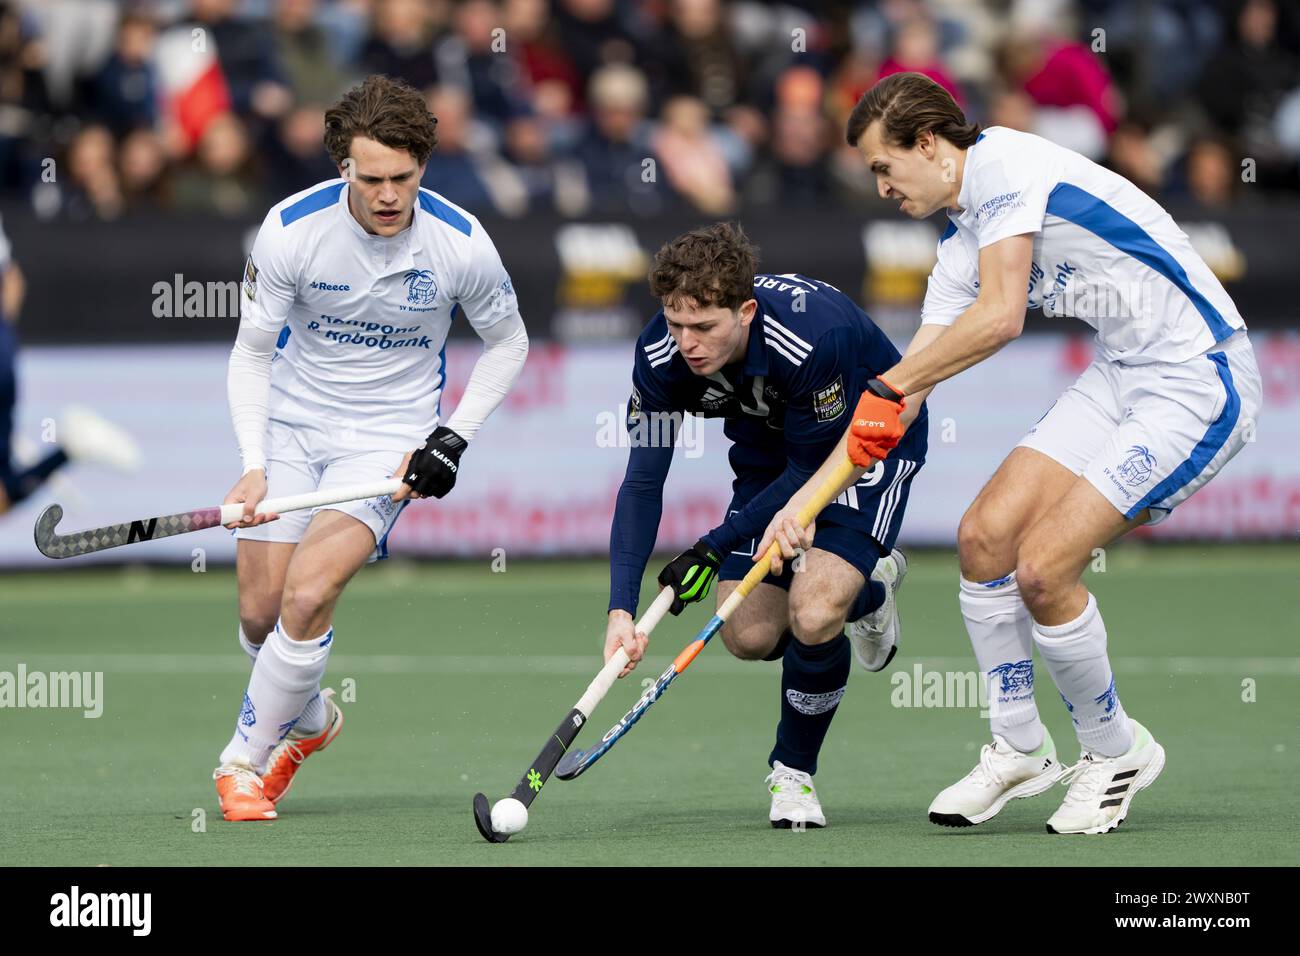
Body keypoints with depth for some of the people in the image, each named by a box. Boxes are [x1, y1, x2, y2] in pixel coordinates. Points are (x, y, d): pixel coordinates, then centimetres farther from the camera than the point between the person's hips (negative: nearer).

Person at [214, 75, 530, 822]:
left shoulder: (460, 243, -17)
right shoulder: (292, 228, -17)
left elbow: (508, 342, 2)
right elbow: (252, 352, -5)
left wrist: (452, 438, -8)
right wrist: (254, 465, -16)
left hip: (390, 441, -2)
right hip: (291, 424, 2)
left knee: (308, 596, -22)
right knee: (261, 613, 0)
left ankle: (245, 758, -3)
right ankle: (307, 719, 34)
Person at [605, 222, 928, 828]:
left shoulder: (816, 336, -40)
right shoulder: (662, 355, -25)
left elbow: (813, 467, -25)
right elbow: (643, 482, -18)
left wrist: (714, 550, -25)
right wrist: (621, 607, -29)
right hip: (773, 450, 6)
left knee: (813, 614, -25)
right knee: (751, 635, 0)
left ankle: (793, 771, 1)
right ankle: (866, 590, 32)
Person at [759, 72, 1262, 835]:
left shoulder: (1005, 165, -15)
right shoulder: (962, 244, 12)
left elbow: (1001, 318, -27)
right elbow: (908, 389, 16)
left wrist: (889, 389, -20)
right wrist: (811, 493, 12)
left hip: (1200, 382, -9)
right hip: (1121, 377, 9)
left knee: (1042, 566, -14)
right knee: (985, 535, 2)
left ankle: (1115, 750, 9)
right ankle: (1020, 749, 18)